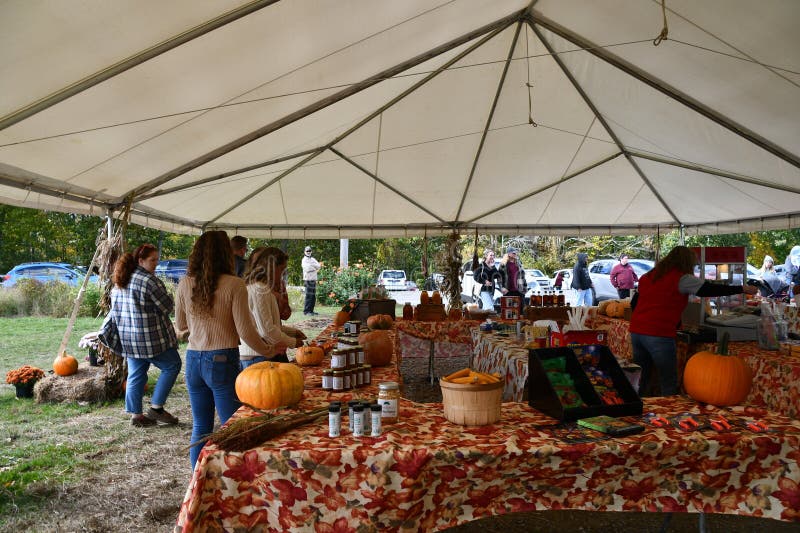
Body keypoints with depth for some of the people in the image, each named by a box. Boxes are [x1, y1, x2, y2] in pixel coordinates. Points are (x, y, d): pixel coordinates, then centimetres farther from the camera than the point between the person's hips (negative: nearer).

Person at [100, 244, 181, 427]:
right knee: (172, 366, 4)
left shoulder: (120, 282, 13)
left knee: (136, 374, 14)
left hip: (128, 338, 9)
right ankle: (156, 407, 3)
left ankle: (135, 414, 18)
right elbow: (167, 306, -11)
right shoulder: (148, 280, -16)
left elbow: (115, 308, 19)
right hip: (151, 337, -9)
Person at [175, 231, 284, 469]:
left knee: (200, 427, 16)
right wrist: (267, 351, 3)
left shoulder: (185, 285, 2)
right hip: (223, 361, -5)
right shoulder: (233, 285, -12)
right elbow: (245, 331, -12)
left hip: (194, 360, 5)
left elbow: (180, 326, 15)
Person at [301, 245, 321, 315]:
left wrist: (312, 265, -11)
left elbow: (319, 266, 4)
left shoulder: (312, 259, 18)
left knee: (313, 297, 9)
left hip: (314, 280, 7)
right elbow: (307, 269, -18)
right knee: (308, 296, -10)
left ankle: (311, 310, 16)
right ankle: (306, 311, -7)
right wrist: (315, 267, -5)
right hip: (308, 280, -7)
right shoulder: (304, 260, -3)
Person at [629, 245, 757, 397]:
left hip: (636, 331, 7)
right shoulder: (682, 279, -2)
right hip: (659, 335, -7)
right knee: (669, 384, 4)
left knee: (640, 381, 16)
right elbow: (711, 289, -2)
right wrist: (742, 289, 8)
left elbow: (634, 303, 21)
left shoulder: (648, 276, 17)